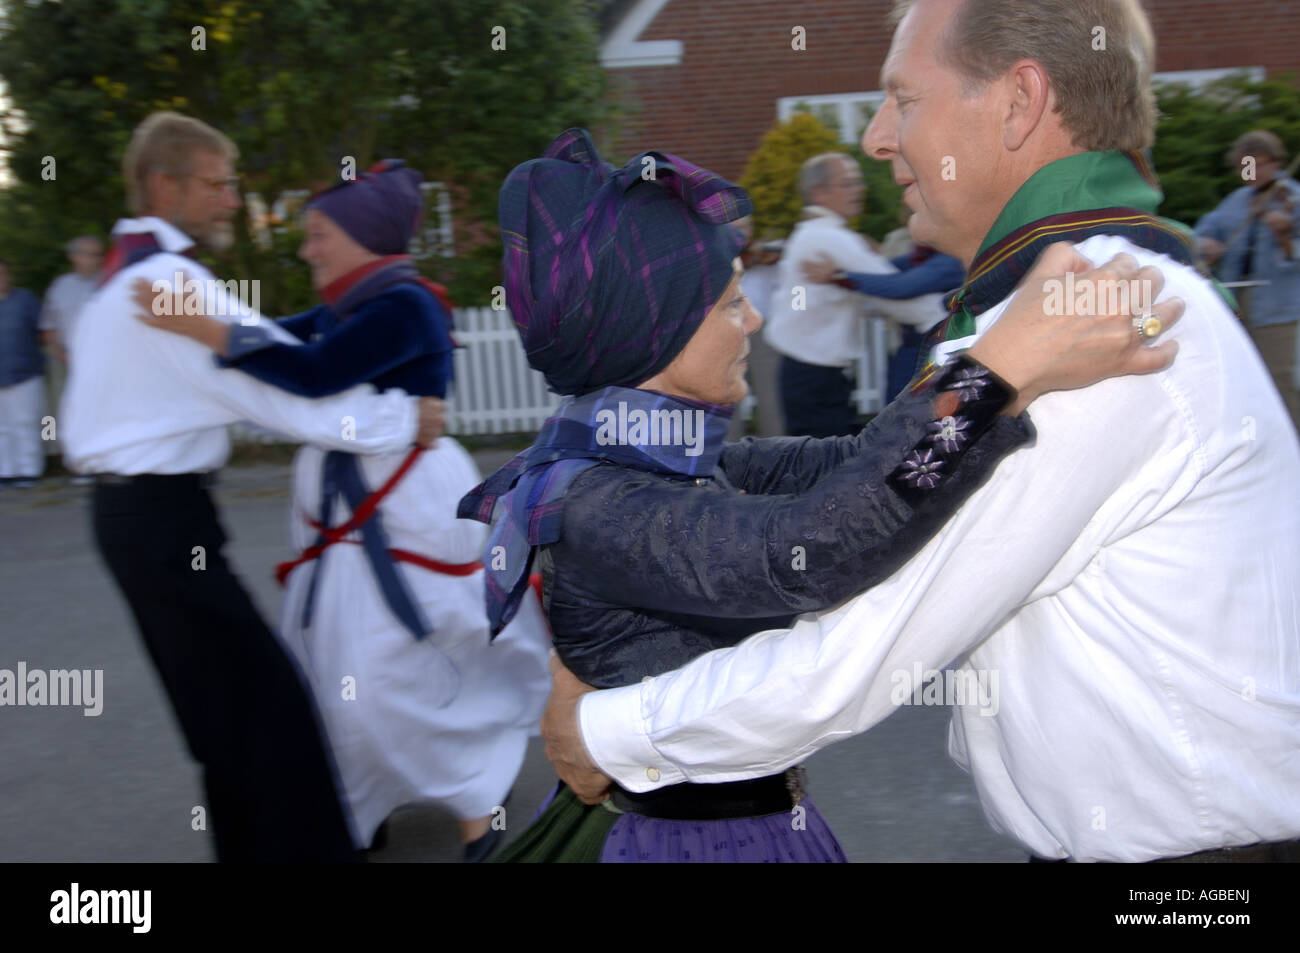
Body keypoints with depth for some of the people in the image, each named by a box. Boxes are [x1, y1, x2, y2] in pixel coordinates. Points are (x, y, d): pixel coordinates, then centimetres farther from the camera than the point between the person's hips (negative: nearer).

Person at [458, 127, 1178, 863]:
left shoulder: (676, 463, 2)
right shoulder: (592, 508, -25)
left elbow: (857, 463, 1)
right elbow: (802, 553, -40)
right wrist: (1000, 375, -43)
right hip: (698, 837, -8)